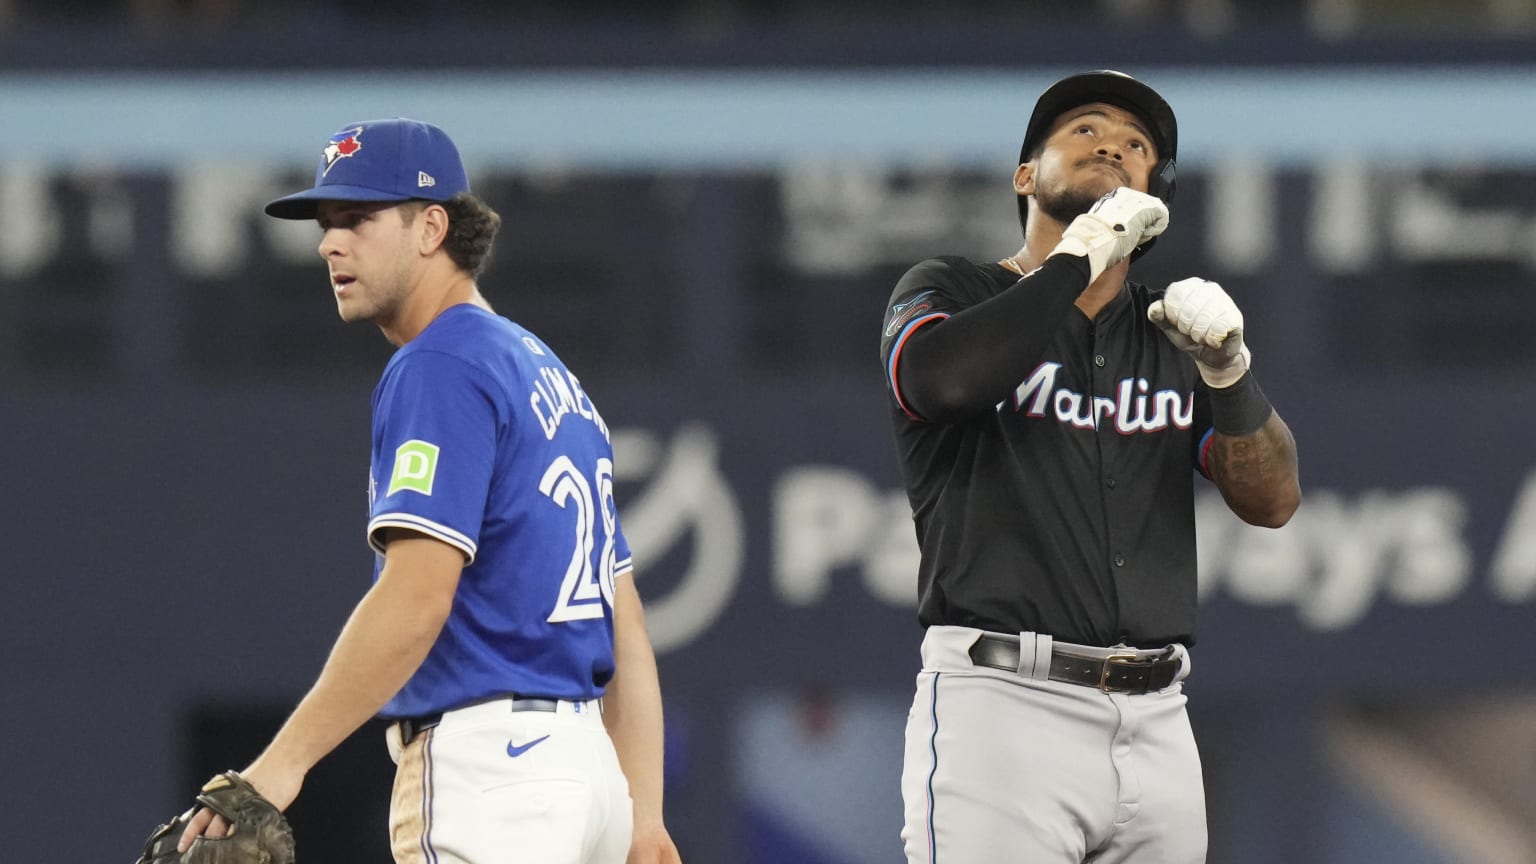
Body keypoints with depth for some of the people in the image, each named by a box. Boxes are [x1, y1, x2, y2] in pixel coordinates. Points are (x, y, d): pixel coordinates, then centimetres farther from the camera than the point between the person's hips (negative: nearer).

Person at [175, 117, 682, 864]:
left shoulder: (440, 368, -8)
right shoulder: (546, 374, 22)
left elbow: (417, 594, -21)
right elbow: (625, 622, 21)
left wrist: (285, 761, -23)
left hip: (483, 758, -10)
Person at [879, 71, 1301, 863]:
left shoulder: (1172, 338, 19)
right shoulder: (950, 292, 8)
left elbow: (1271, 499, 8)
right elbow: (942, 380, -17)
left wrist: (1227, 372, -9)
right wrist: (1079, 260, -8)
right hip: (1000, 707, -5)